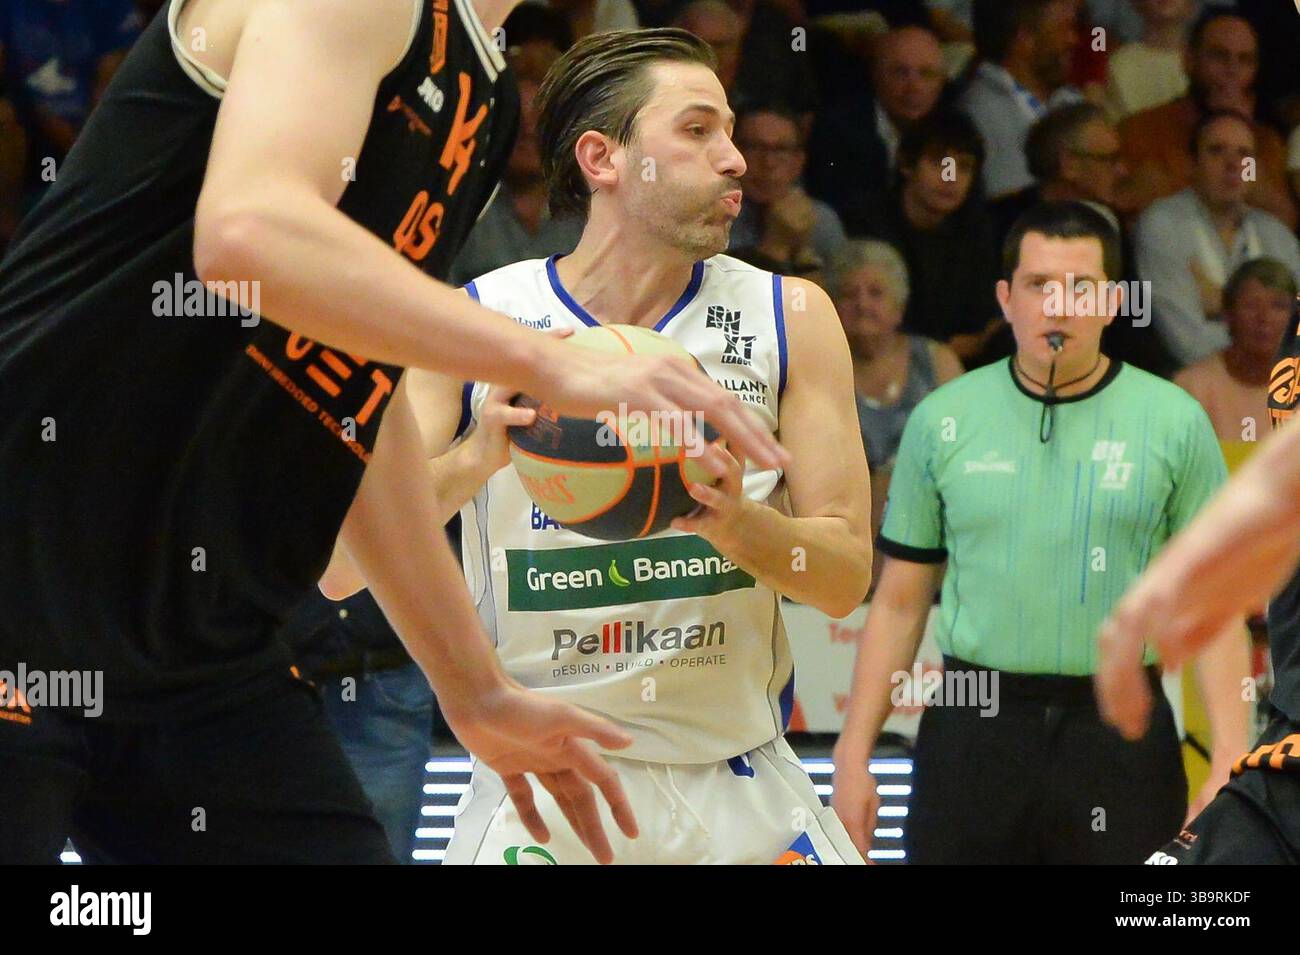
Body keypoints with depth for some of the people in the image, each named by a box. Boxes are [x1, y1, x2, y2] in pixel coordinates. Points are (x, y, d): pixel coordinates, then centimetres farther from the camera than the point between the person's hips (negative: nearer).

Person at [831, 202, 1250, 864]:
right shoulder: (943, 420, 7)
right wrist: (853, 756, 5)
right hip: (972, 730, 1)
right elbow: (899, 602, 10)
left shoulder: (1175, 422, 2)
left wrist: (1230, 767, -7)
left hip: (1120, 735, -1)